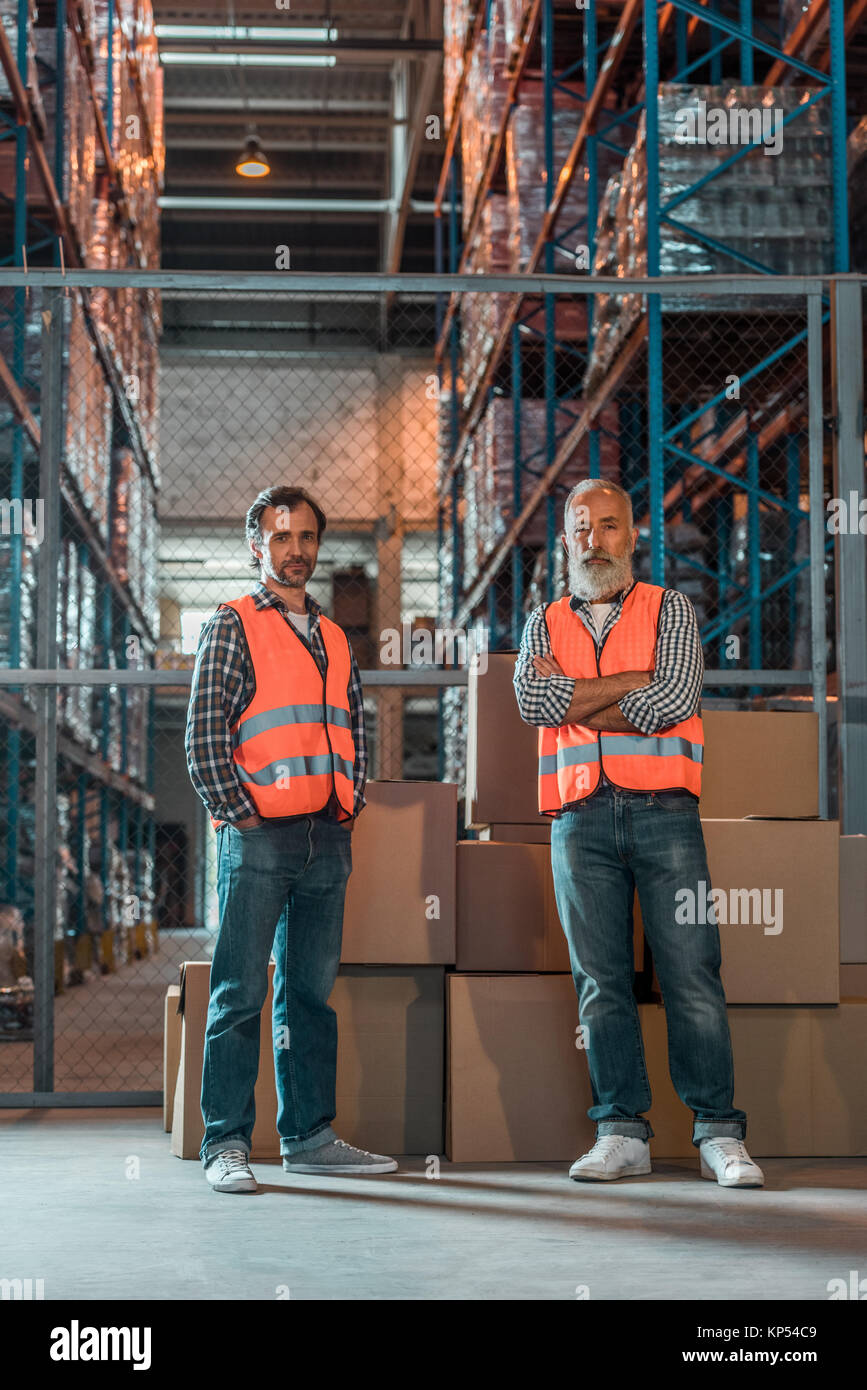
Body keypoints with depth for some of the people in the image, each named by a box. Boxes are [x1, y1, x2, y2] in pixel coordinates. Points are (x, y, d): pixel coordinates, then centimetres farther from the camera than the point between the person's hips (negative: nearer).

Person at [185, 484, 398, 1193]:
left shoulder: (334, 637, 19)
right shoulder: (233, 625, 1)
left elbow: (355, 728, 23)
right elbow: (204, 735, -6)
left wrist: (351, 804, 10)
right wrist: (239, 813, -11)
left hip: (328, 840, 6)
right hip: (259, 836, -6)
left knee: (312, 990, 9)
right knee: (241, 993, -5)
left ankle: (310, 1135, 16)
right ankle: (226, 1144, -1)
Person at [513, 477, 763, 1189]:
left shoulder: (671, 611, 11)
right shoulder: (544, 624, 17)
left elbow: (675, 699, -7)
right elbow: (533, 701, -3)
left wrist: (575, 695, -2)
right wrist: (635, 686, -6)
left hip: (663, 811, -2)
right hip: (581, 818, 2)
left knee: (692, 975, -6)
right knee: (601, 981, 2)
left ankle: (720, 1133, -2)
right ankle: (622, 1132, 7)